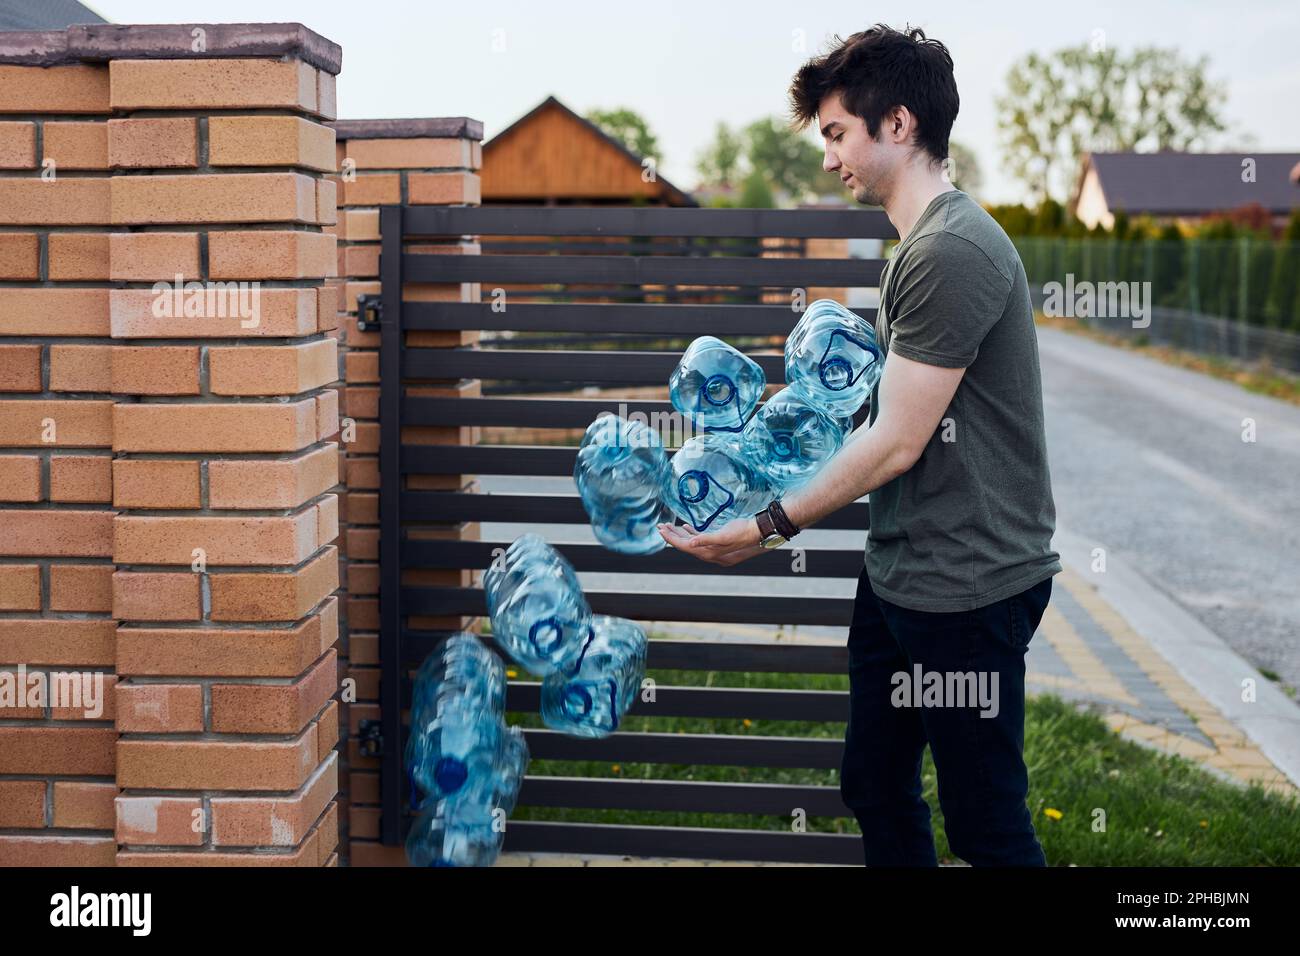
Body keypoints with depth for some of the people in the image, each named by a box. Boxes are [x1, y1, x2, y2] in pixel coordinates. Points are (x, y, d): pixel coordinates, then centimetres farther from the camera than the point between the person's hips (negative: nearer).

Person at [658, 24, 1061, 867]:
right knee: (876, 788, 17)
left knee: (984, 822, 2)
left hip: (967, 586, -10)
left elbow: (897, 444, -20)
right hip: (900, 574, 10)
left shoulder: (951, 251, -20)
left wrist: (769, 528, -12)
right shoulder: (923, 243, 12)